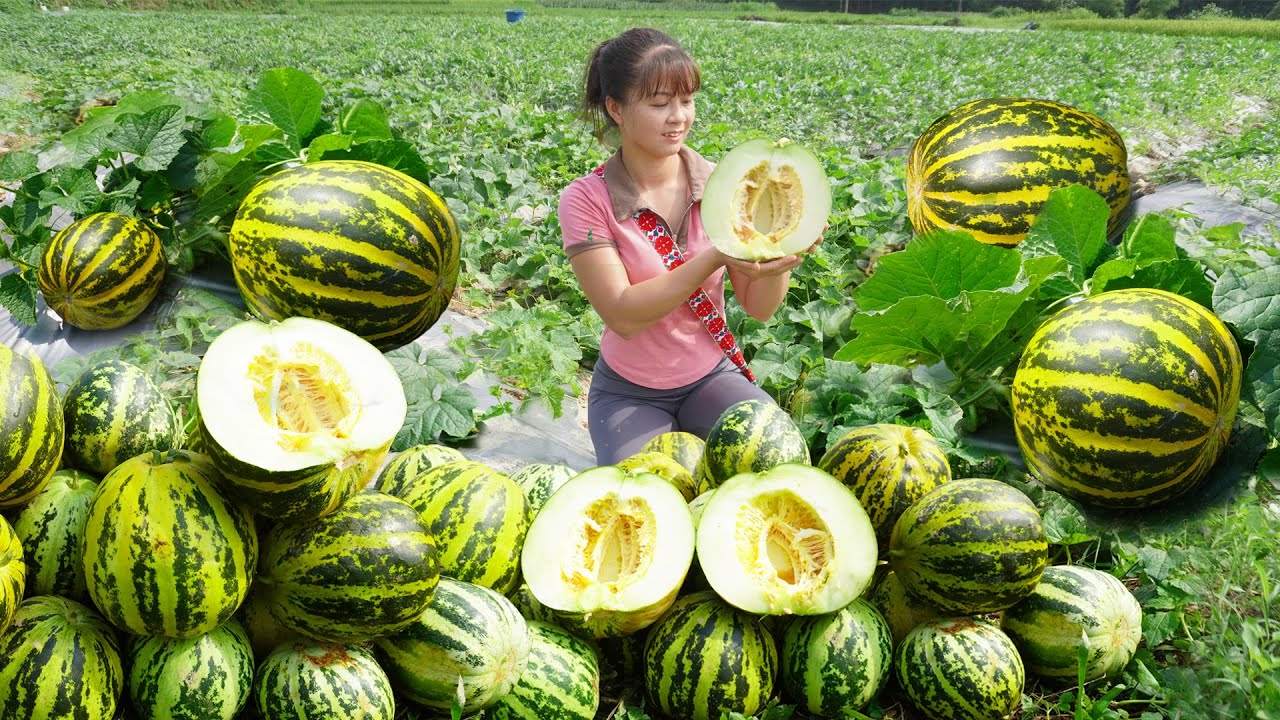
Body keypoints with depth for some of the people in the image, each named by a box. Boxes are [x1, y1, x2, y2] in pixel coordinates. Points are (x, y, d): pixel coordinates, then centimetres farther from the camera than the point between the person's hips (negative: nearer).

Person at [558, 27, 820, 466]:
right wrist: (714, 258, -34)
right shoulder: (587, 200, -14)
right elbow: (622, 316, -23)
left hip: (711, 378, 2)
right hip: (629, 394, -2)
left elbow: (759, 308, -7)